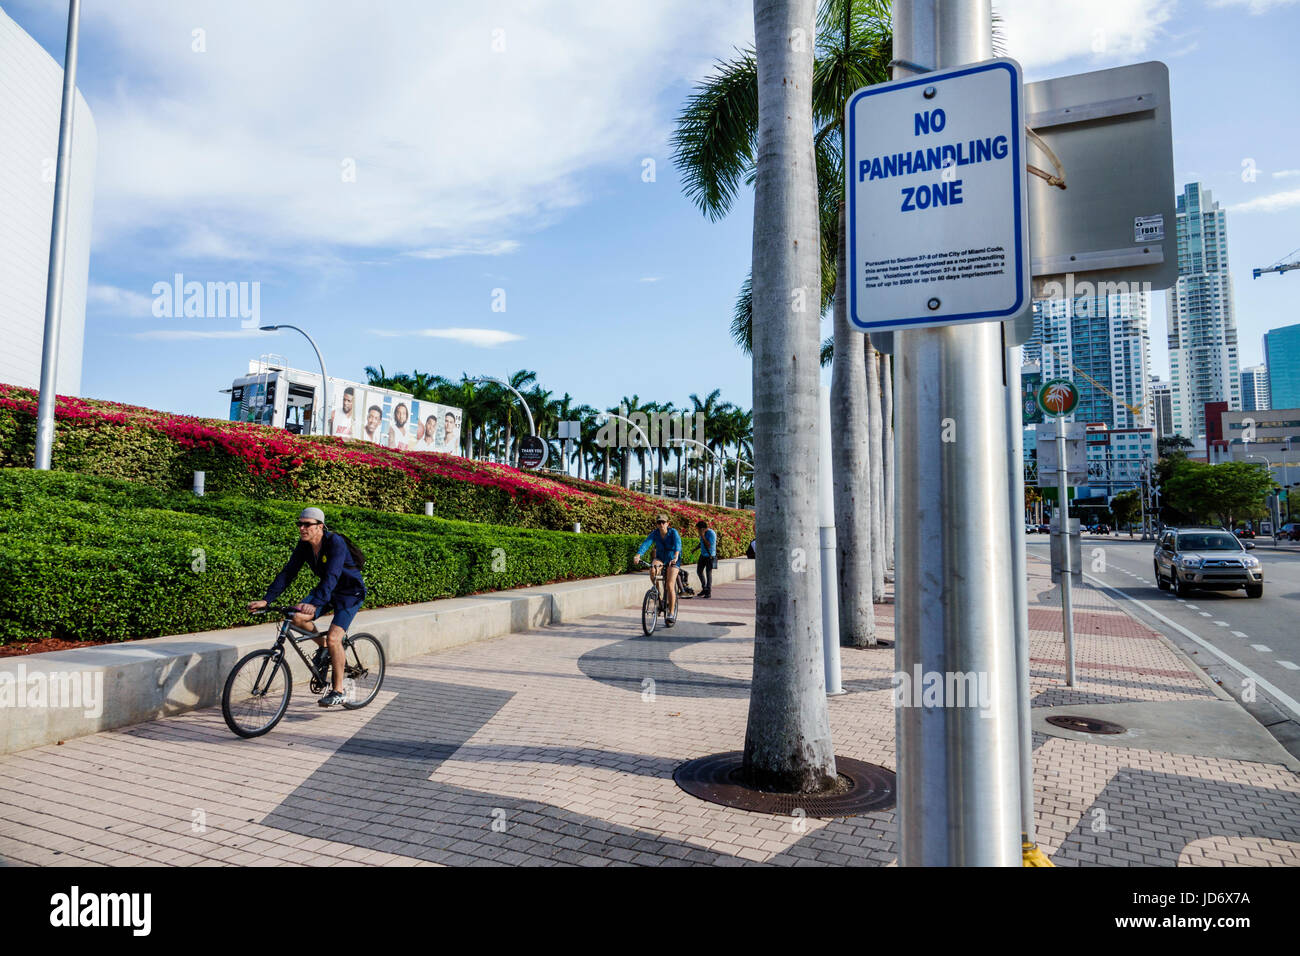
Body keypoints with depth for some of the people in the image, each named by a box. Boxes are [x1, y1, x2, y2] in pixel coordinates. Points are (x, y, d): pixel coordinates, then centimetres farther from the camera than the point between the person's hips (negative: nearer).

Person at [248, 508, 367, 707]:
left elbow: (331, 576, -38)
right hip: (327, 590, 7)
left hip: (350, 593, -7)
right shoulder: (304, 545, -7)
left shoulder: (335, 542, -27)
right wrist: (266, 600, -19)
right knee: (297, 617, -17)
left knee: (333, 638, -19)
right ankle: (324, 647, 12)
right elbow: (288, 572, -8)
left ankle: (338, 691, -6)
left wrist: (315, 604, -51)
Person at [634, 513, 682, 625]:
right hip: (660, 558, 2)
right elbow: (646, 543, -26)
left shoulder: (673, 532, -19)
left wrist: (675, 557, -55)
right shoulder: (655, 533, -13)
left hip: (672, 560, -2)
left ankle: (671, 613, -1)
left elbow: (677, 543, -36)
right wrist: (638, 556, -43)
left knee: (670, 586, -14)